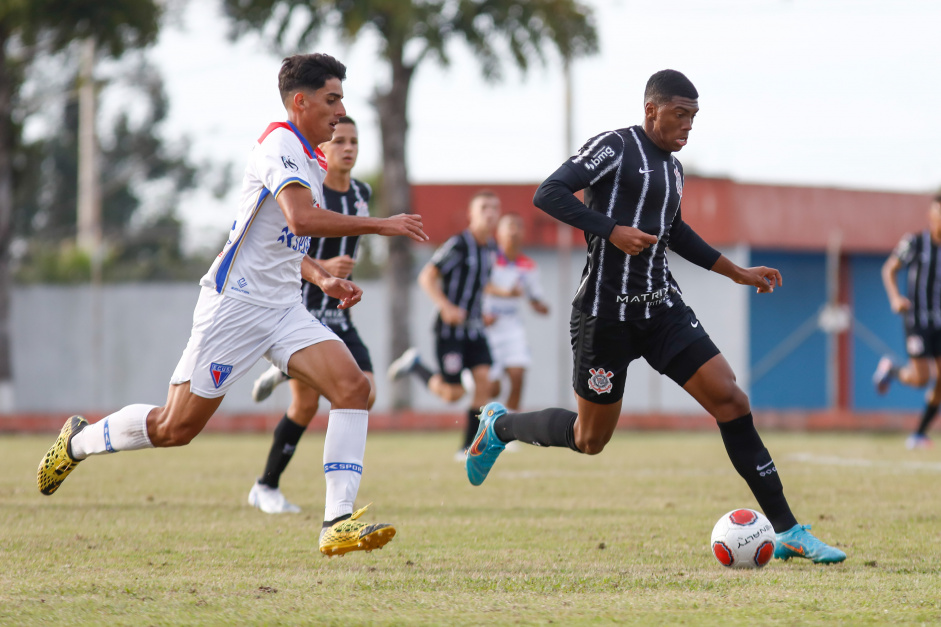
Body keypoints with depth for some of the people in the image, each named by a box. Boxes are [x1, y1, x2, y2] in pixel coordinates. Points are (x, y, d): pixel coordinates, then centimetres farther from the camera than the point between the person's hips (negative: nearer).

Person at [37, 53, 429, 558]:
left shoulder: (309, 159, 17)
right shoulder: (281, 144, -13)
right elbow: (301, 218, -31)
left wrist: (322, 278, 13)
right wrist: (381, 225, -25)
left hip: (283, 308, 9)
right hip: (236, 303, -8)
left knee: (353, 386, -14)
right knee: (176, 427, -2)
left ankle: (338, 523, -18)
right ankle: (79, 441, 25)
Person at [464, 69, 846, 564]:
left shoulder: (672, 169, 14)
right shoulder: (615, 147, -10)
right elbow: (549, 194, -19)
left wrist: (738, 273, 31)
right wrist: (611, 230, -28)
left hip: (661, 307, 7)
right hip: (605, 313, -7)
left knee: (731, 401, -9)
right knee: (590, 439, 4)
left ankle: (787, 531, -8)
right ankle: (499, 425, 34)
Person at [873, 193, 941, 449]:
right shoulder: (915, 242, -8)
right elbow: (889, 269, 1)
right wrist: (895, 298, -14)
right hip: (917, 320, -4)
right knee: (920, 378, -12)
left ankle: (920, 433, 10)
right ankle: (890, 369, 22)